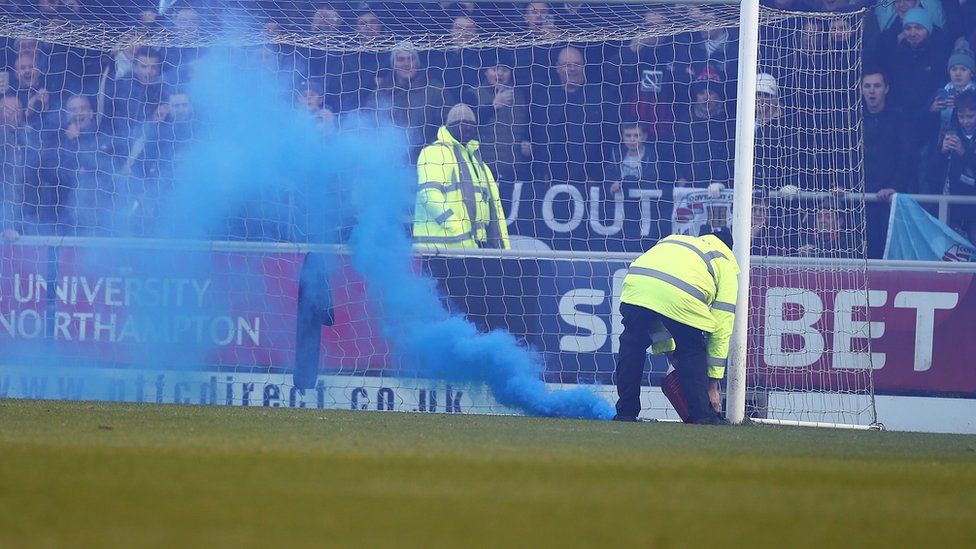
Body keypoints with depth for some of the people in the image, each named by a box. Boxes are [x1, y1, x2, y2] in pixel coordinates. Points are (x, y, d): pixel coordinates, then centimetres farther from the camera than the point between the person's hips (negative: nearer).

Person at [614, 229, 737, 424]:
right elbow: (722, 329, 26)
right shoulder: (728, 266, 30)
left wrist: (667, 350, 43)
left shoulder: (673, 240, 43)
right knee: (693, 351, 21)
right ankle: (701, 414, 17)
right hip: (682, 298, -3)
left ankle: (625, 412, 22)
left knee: (632, 344, 24)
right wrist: (713, 383, 30)